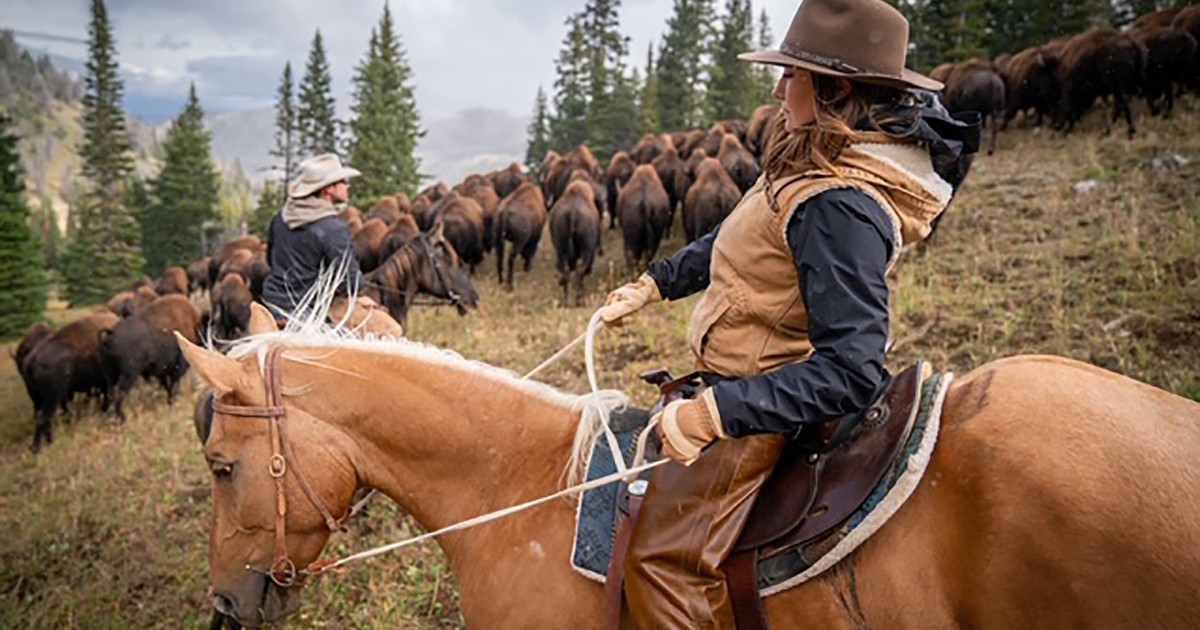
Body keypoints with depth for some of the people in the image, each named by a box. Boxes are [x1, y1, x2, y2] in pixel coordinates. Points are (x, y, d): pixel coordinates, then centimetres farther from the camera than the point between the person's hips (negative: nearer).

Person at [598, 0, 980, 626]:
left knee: (661, 556, -14)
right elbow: (736, 242, 17)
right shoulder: (817, 163, 2)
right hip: (744, 378, 10)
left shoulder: (839, 207, -30)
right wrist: (653, 283, 13)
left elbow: (851, 370, -33)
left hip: (768, 400, -10)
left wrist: (713, 413, -34)